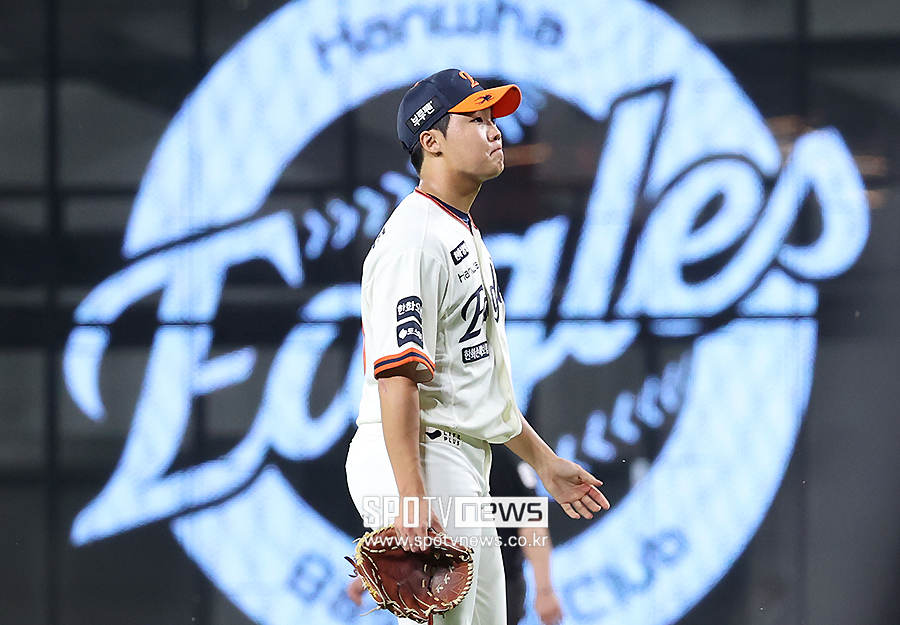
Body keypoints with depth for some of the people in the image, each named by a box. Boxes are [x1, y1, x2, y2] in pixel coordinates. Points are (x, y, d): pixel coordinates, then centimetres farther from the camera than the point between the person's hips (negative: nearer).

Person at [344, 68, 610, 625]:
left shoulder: (466, 236, 19)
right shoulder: (413, 239, -15)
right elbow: (396, 375, -23)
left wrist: (543, 460, 25)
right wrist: (411, 497, -30)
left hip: (465, 468, 11)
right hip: (424, 460, -11)